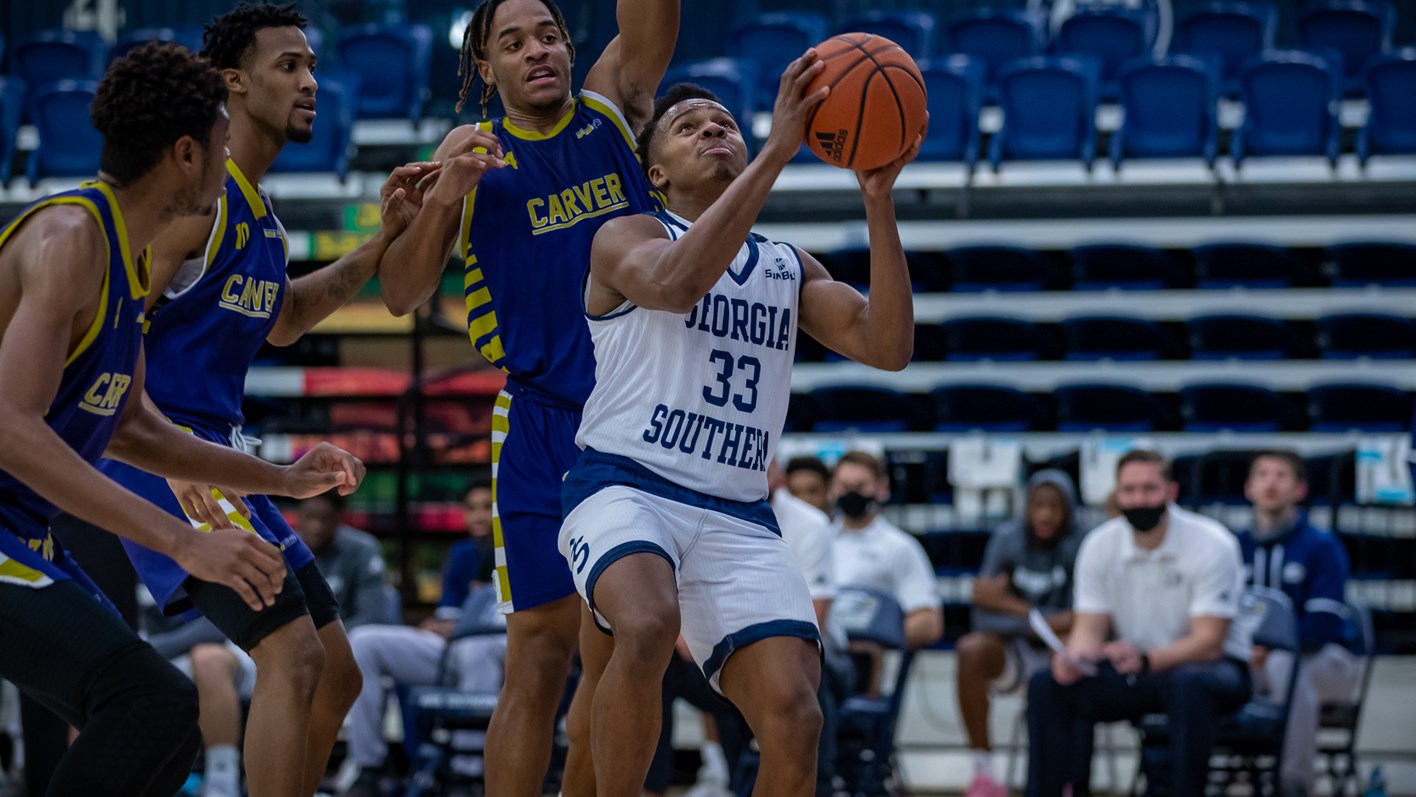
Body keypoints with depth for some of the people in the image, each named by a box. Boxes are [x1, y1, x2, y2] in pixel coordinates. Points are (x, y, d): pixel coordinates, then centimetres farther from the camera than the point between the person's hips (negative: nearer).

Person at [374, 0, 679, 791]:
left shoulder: (613, 109, 8)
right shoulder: (475, 151, 4)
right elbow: (401, 296, 1)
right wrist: (441, 201, -16)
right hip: (543, 429, -3)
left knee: (619, 665, 8)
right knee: (542, 659, -10)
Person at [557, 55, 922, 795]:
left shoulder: (790, 269, 20)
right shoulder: (626, 238, 6)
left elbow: (886, 347, 3)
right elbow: (676, 281, -20)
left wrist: (878, 202, -7)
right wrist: (777, 151, -22)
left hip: (737, 515, 4)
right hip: (625, 485, -4)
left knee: (794, 717, -17)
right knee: (649, 626, -37)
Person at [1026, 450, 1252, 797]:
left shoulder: (1211, 544, -15)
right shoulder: (1099, 546, -2)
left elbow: (1208, 642, -20)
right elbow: (1089, 628, -3)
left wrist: (1146, 660, -38)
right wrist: (1075, 658, -28)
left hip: (1212, 667, -4)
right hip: (1134, 672, 4)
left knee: (1188, 685, -40)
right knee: (1047, 686, -17)